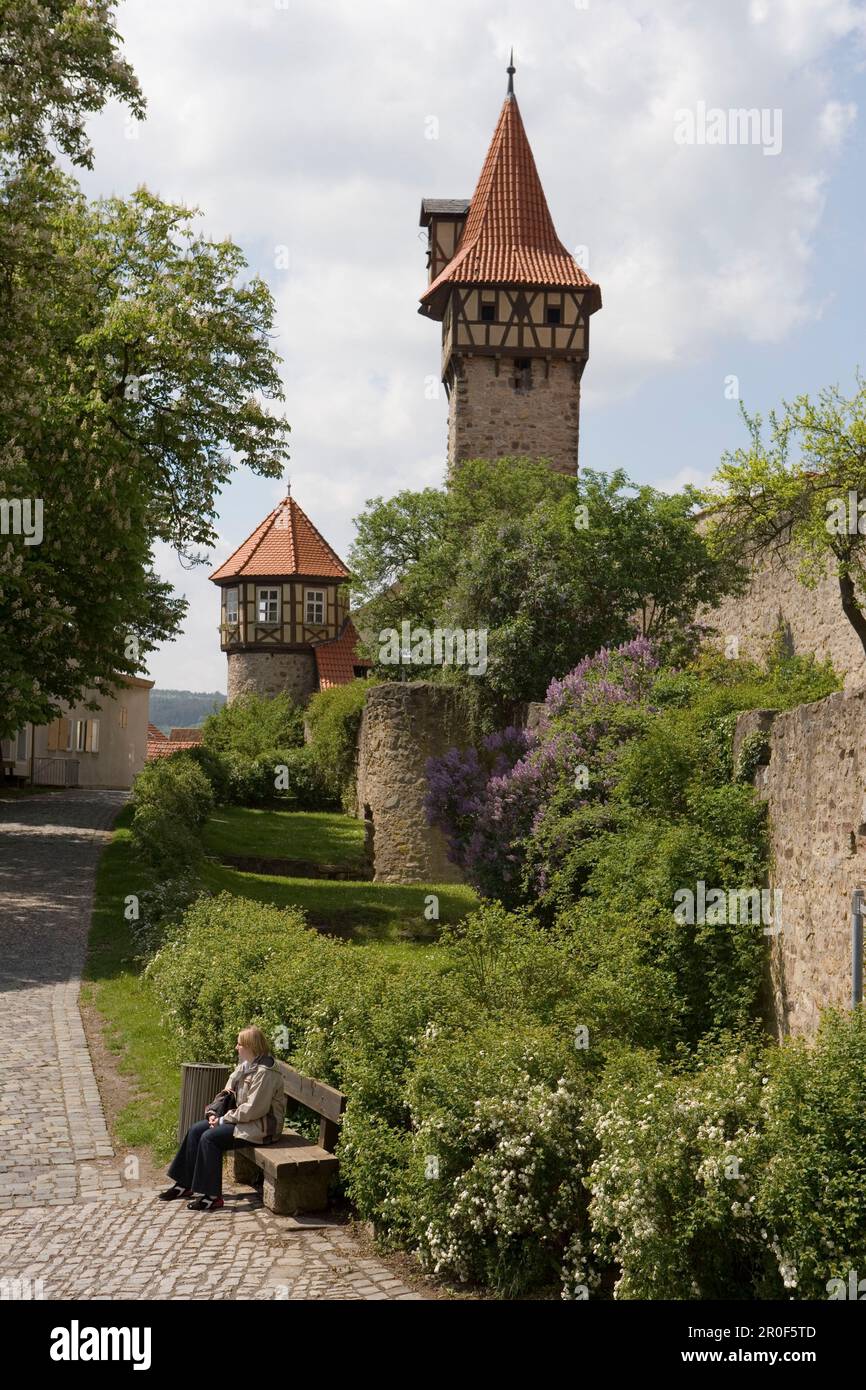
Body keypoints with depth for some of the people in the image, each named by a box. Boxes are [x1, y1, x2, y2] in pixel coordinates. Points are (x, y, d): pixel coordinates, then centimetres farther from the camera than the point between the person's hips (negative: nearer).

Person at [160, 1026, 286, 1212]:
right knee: (195, 1130, 0)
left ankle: (213, 1196, -14)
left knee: (210, 1137, -22)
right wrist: (214, 1112, -3)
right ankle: (185, 1184, 9)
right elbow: (228, 1093, 15)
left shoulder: (264, 1072, -22)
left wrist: (224, 1119, -17)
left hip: (261, 1125, -10)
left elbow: (253, 1109, -25)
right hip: (241, 1118, 10)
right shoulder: (244, 1066, 9)